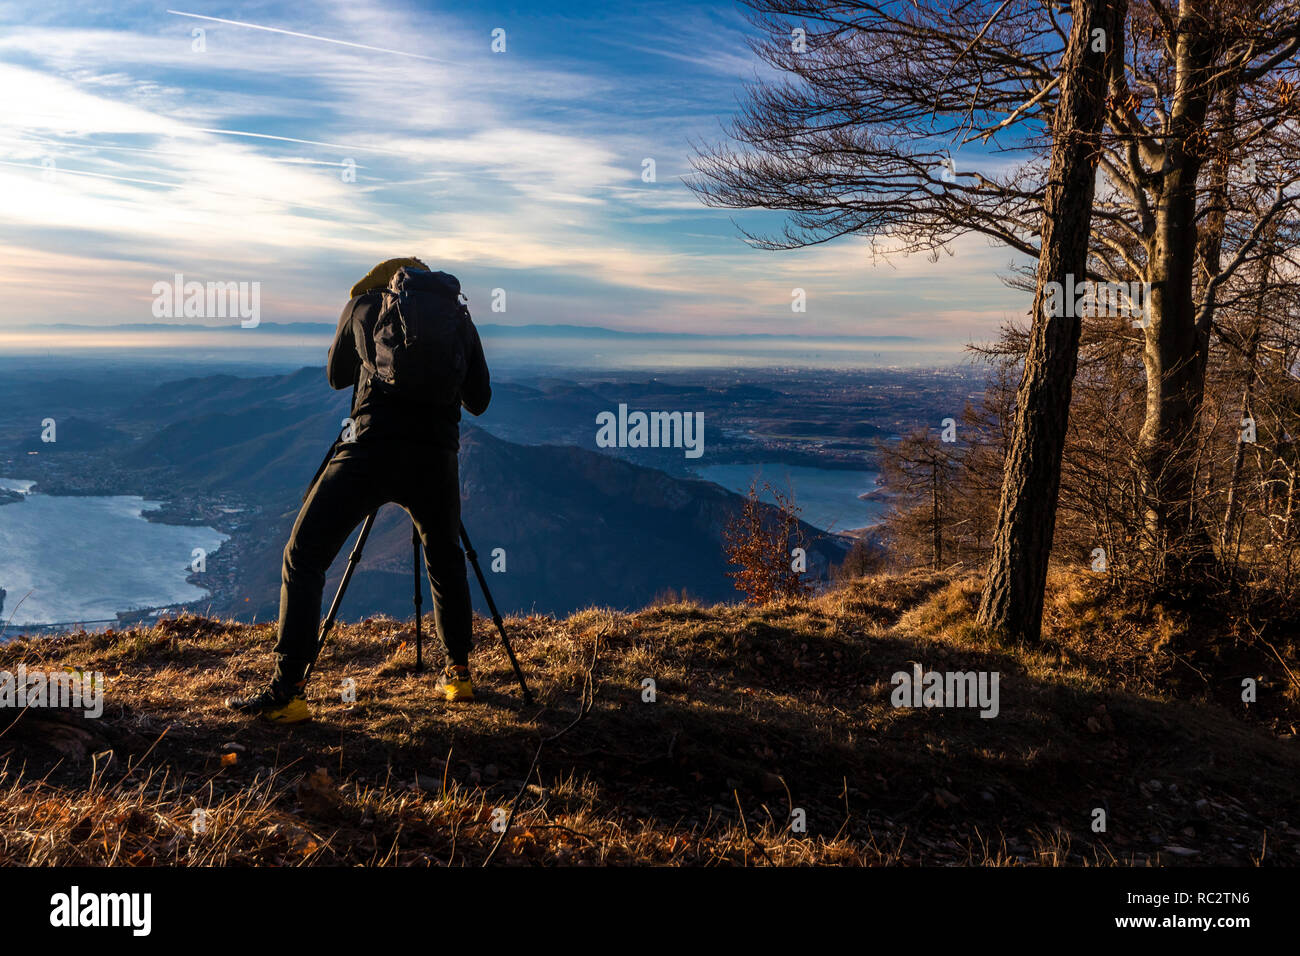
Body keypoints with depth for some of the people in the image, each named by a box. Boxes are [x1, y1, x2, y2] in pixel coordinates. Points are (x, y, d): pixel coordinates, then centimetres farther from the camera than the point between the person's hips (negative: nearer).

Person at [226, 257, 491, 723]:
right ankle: (458, 672, 29)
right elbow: (479, 400, 23)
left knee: (304, 557, 7)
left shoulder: (363, 304, 16)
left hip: (369, 448, -2)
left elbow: (336, 376, 28)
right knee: (445, 558, 25)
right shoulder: (460, 315, 19)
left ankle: (287, 692, 2)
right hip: (436, 456, 3)